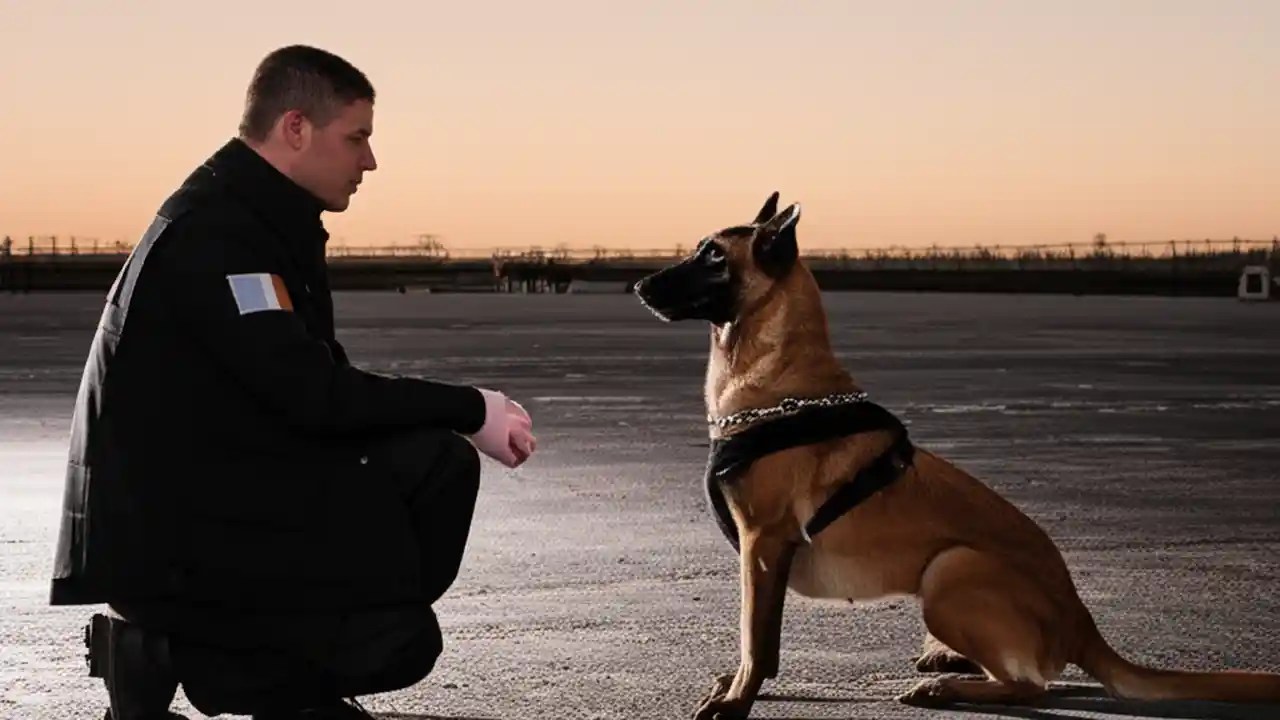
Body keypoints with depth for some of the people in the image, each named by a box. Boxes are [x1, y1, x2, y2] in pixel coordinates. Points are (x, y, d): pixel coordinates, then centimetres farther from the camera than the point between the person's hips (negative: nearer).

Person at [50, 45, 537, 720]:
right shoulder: (210, 234, -19)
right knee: (400, 646, -16)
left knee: (436, 462, -2)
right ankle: (167, 652, -2)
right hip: (165, 540, -10)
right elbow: (314, 395, -23)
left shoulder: (272, 225, 12)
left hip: (239, 488, 10)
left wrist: (464, 414, -3)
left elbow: (323, 383, 11)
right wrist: (468, 409, -16)